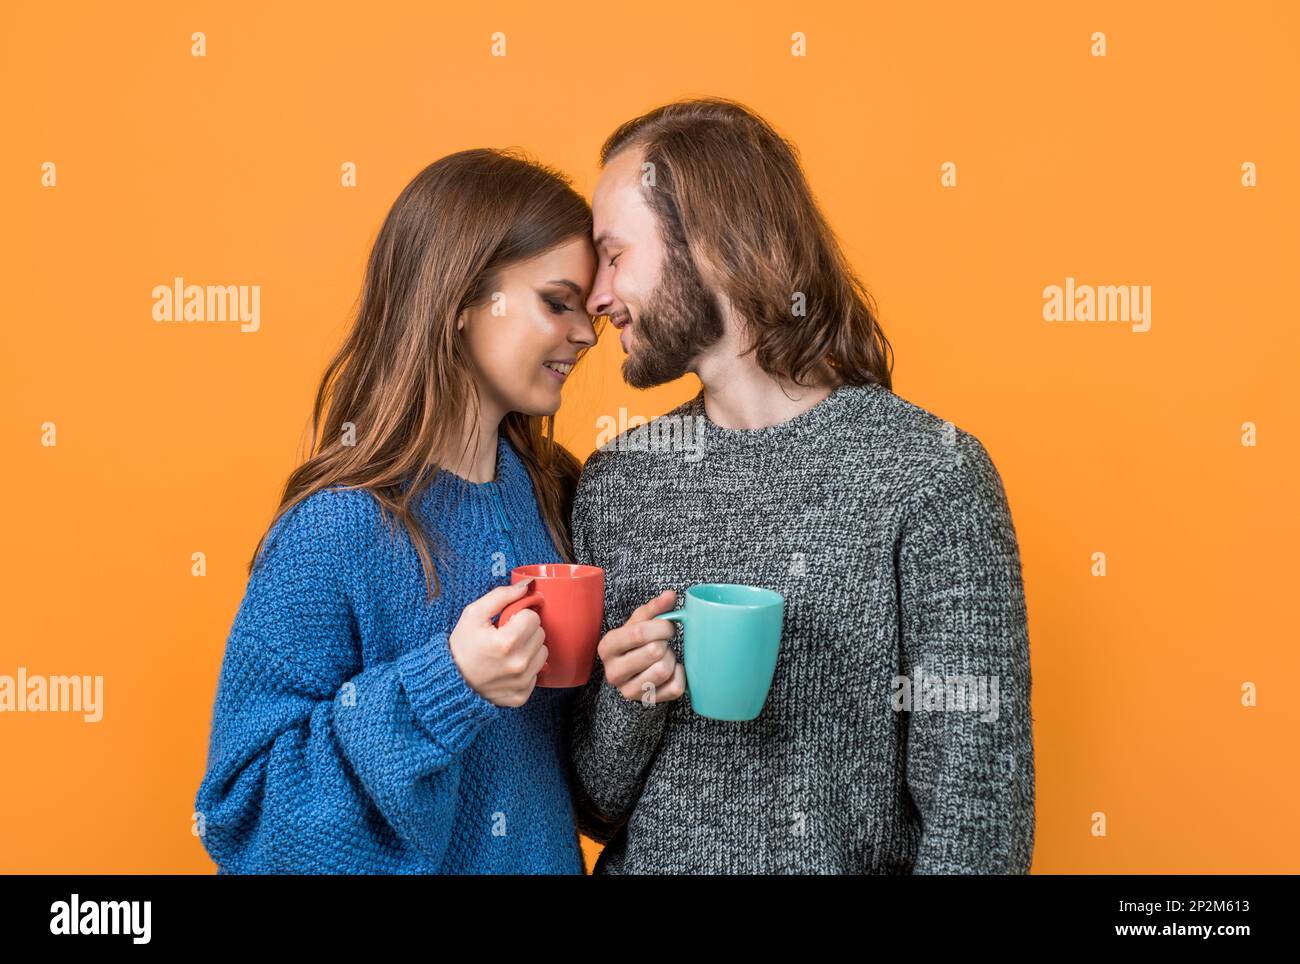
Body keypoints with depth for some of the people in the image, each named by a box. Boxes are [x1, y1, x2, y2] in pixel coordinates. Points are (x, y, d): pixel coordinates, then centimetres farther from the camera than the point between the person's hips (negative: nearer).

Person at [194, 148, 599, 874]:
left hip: (546, 853, 6)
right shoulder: (337, 528, -23)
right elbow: (242, 800, -19)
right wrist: (446, 686, -30)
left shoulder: (551, 489, -5)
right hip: (393, 855, -6)